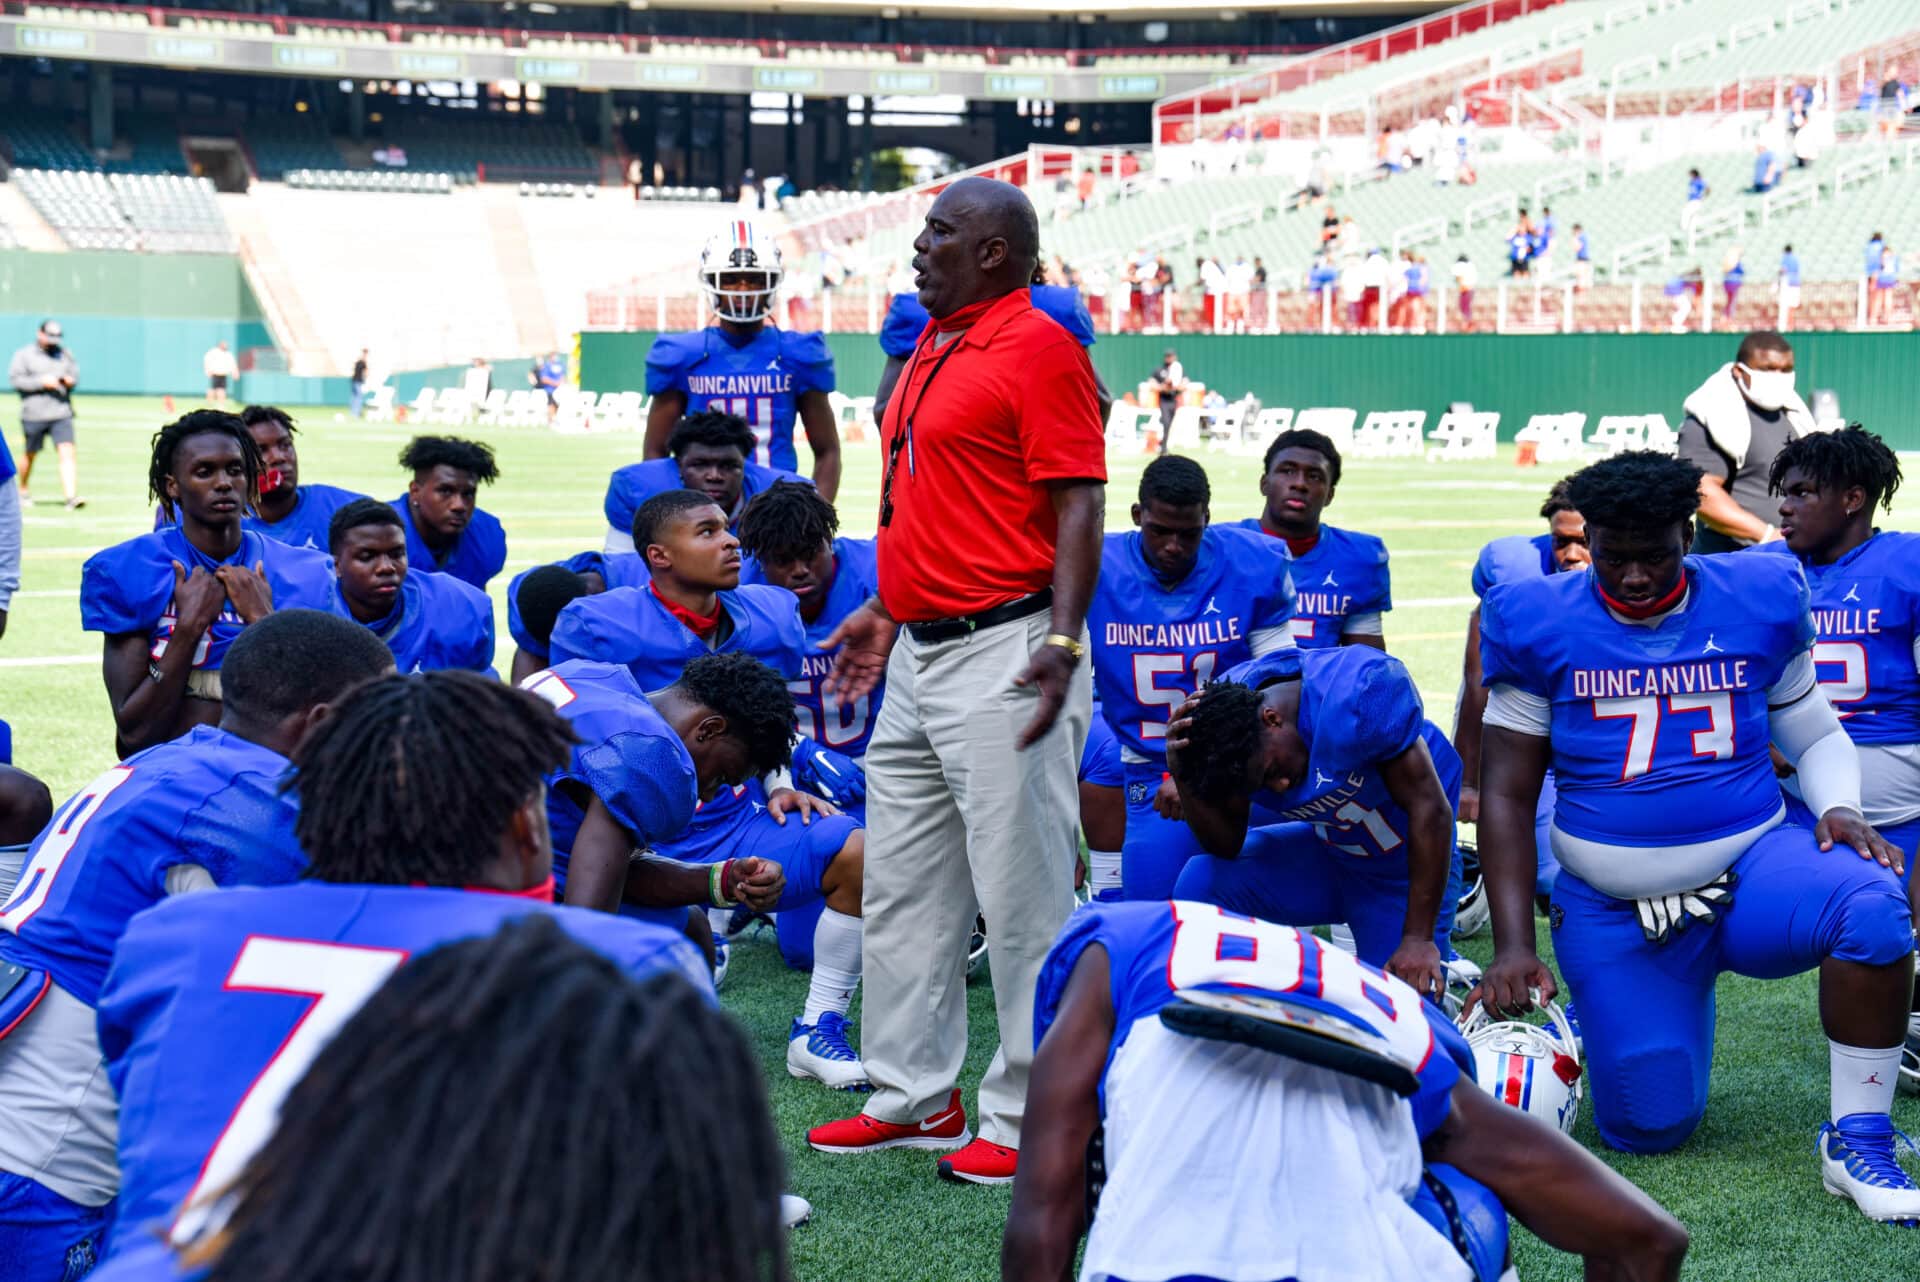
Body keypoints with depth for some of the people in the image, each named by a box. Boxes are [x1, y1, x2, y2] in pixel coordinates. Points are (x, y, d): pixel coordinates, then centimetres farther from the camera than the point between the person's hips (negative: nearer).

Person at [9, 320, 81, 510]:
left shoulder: (64, 353, 11)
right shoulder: (24, 354, 0)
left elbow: (75, 371, 22)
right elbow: (15, 379, -7)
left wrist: (71, 379, -2)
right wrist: (41, 382, -16)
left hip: (62, 413, 2)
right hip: (34, 414, -2)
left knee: (67, 453, -13)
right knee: (31, 455, 11)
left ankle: (71, 497, -20)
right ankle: (23, 491, 34)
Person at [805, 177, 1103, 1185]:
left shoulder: (1039, 350, -11)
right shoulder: (934, 348, 17)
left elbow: (1078, 507, -17)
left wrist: (1062, 640, -25)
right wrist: (885, 611, 25)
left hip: (1003, 653, -10)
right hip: (917, 654, 10)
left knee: (1022, 894, -4)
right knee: (903, 890, 14)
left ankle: (1033, 1119, 5)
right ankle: (916, 1097, 25)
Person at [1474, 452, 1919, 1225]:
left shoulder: (1756, 604, -1)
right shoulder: (1542, 627, -5)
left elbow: (1815, 734, 13)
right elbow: (1505, 796, -2)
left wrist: (1838, 807, -10)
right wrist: (1512, 946, -10)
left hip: (1751, 868, 1)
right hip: (1612, 912, -1)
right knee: (1648, 1126, -5)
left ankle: (1858, 1144, -17)